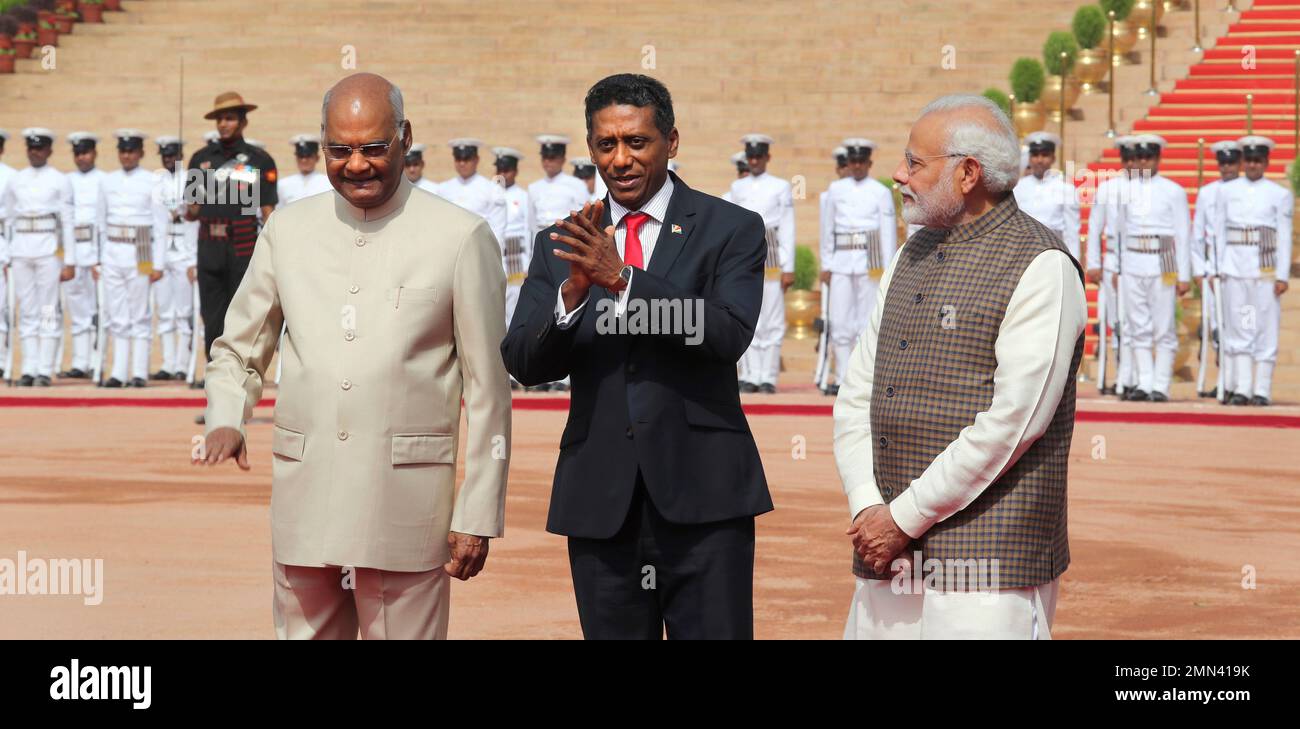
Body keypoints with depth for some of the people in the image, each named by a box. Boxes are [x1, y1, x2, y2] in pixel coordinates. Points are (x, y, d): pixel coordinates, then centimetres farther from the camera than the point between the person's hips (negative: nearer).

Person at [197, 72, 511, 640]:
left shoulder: (462, 238, -1)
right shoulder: (287, 230, 9)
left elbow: (487, 392, 0)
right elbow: (237, 351, 18)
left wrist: (478, 518, -2)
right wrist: (225, 421, -3)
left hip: (404, 504, -3)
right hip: (303, 502, 3)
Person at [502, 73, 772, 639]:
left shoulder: (733, 230, 1)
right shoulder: (559, 247, 9)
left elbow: (729, 335, -15)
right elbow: (523, 363, -1)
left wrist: (622, 278, -24)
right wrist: (573, 292, -20)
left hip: (702, 497, -3)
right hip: (600, 503, 3)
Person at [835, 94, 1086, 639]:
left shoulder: (1040, 268, -8)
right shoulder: (912, 257, 16)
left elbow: (1011, 424, -15)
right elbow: (855, 396, 14)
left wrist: (904, 517, -12)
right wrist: (866, 508, -1)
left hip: (987, 558, -7)